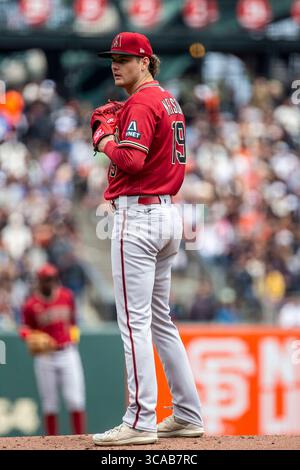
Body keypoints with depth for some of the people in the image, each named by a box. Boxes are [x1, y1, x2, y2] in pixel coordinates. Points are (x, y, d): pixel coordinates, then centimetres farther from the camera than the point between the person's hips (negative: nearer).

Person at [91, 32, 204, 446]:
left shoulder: (141, 103, -13)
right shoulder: (169, 101, 18)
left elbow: (131, 159, -24)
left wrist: (103, 137, -6)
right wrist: (116, 132, 11)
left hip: (138, 214, -10)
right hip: (168, 212, 10)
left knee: (134, 320, -10)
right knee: (160, 319, 15)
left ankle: (141, 421, -13)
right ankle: (188, 415, 17)